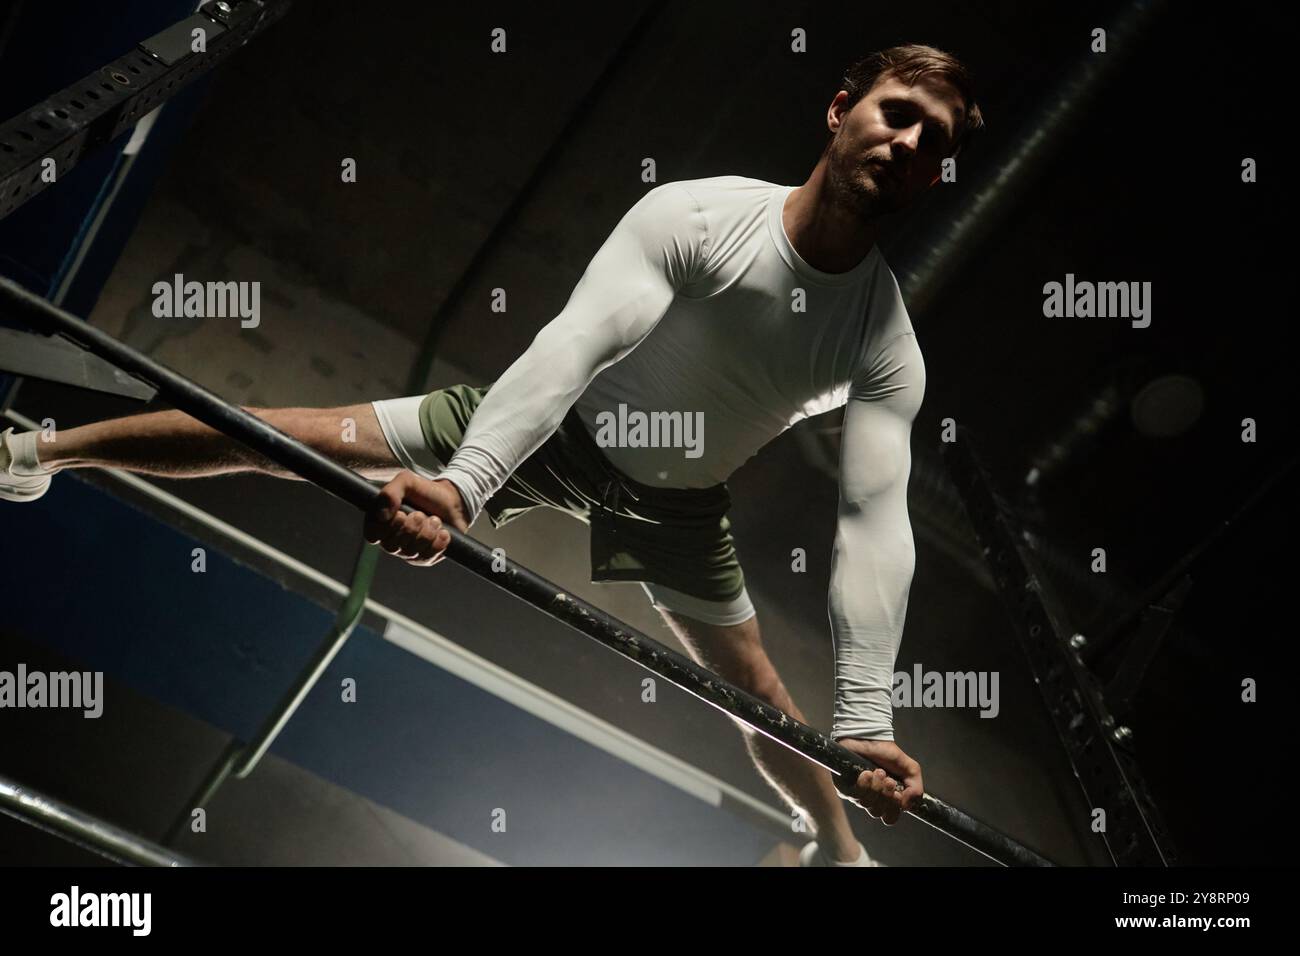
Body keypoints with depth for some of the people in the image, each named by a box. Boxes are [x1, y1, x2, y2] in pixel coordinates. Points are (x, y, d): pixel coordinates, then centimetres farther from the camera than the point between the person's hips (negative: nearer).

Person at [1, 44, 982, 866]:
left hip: (674, 503, 2)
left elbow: (875, 523, -29)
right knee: (288, 438, -8)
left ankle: (839, 847, 40)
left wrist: (866, 720, -38)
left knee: (758, 692, 9)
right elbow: (575, 341, -40)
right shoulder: (691, 215, -28)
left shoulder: (889, 343, -22)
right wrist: (463, 482, -55)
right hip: (556, 427, -2)